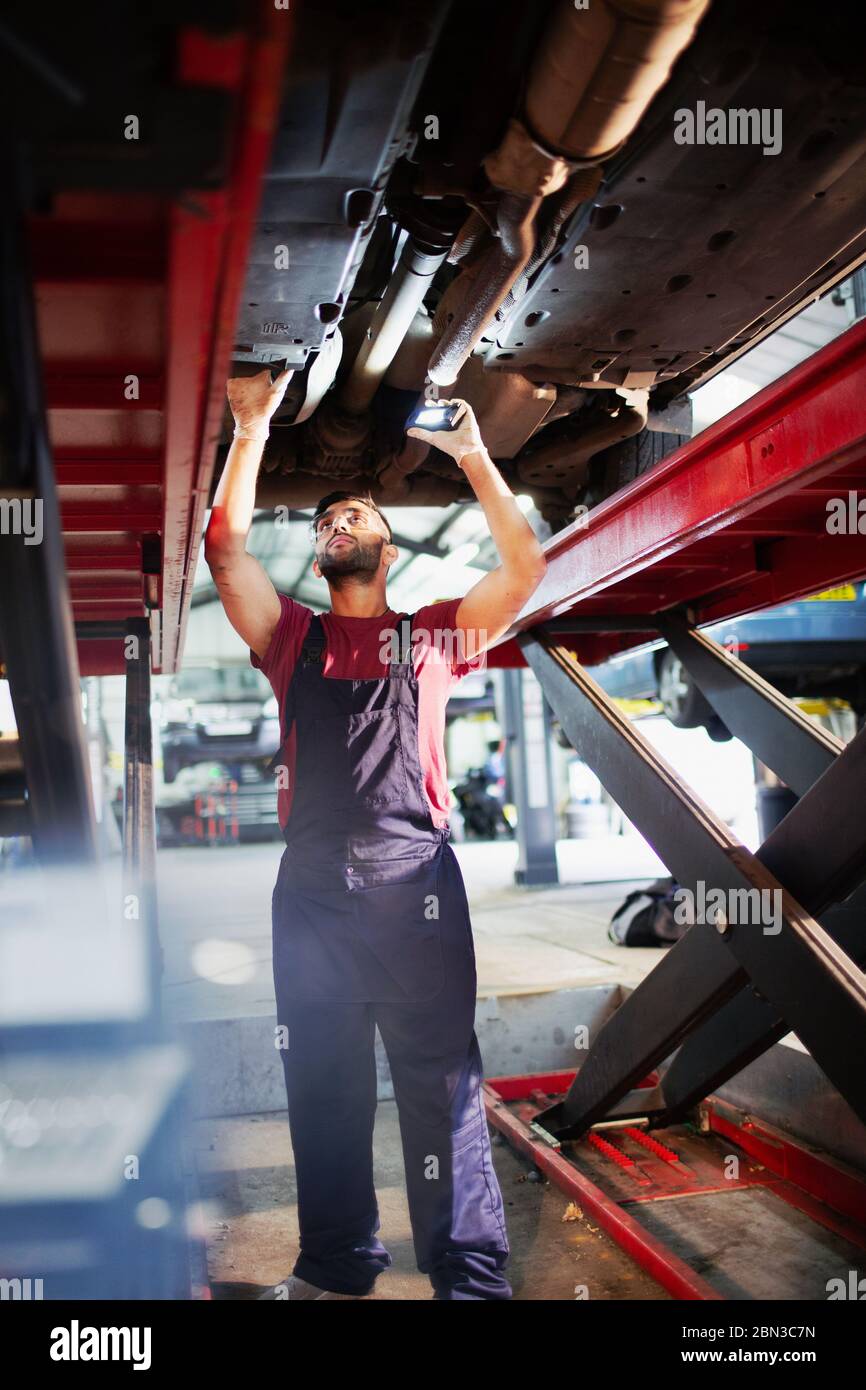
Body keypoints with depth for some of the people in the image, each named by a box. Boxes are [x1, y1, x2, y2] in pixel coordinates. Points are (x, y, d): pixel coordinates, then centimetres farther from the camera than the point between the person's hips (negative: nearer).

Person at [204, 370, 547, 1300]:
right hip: (312, 885, 3)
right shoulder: (293, 638, 15)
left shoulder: (431, 635, 11)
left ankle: (470, 1275, 9)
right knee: (322, 1084, 10)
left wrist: (473, 456, -1)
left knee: (441, 1081, 0)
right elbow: (225, 546, 4)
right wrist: (252, 430, 2)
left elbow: (526, 567, 1)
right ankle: (335, 1268, 25)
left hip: (414, 881, -2)